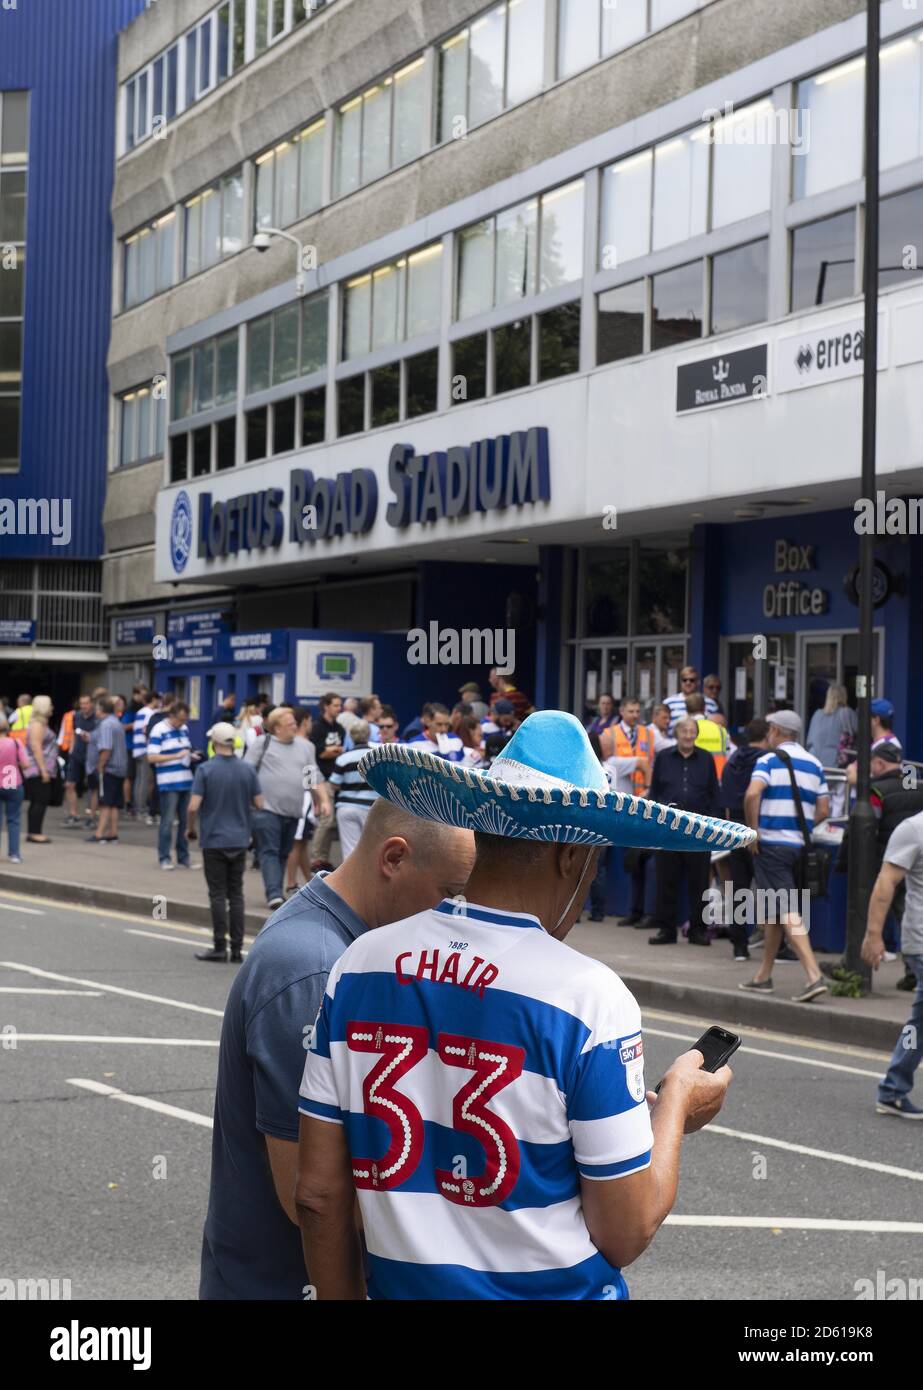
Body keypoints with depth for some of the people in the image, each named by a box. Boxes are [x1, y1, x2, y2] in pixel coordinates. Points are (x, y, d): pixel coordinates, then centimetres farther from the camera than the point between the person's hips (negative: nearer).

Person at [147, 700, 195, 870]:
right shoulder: (158, 730, -8)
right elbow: (152, 757, -14)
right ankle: (164, 858, 5)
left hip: (186, 781, 7)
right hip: (168, 783, -7)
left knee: (185, 821, 9)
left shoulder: (184, 729, 13)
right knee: (167, 821, -3)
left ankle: (183, 857, 17)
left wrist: (190, 755, 4)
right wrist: (177, 756, -17)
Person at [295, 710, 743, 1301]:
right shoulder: (588, 997, -19)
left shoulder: (361, 964, -6)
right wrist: (676, 1105, 0)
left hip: (400, 1285, 4)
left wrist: (342, 1296, 11)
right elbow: (624, 1235, -14)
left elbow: (318, 1192, -2)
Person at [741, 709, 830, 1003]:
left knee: (788, 913, -11)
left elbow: (752, 794, -22)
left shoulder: (770, 760, -6)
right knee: (770, 911, 18)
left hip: (771, 844, -6)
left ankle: (814, 976, -22)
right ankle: (764, 976, 26)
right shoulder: (814, 764, 12)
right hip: (800, 844, 6)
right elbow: (823, 810, 12)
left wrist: (753, 832, -13)